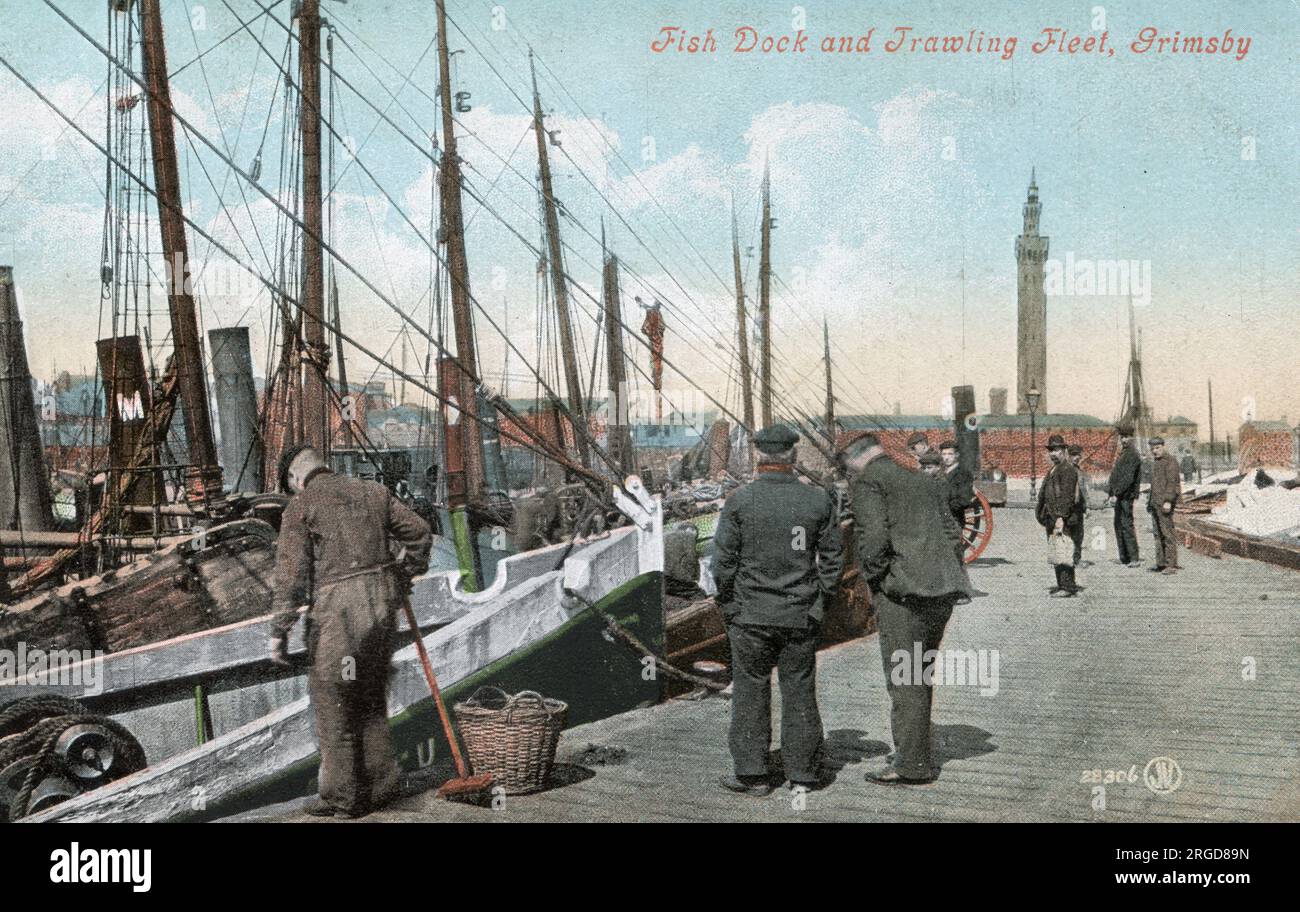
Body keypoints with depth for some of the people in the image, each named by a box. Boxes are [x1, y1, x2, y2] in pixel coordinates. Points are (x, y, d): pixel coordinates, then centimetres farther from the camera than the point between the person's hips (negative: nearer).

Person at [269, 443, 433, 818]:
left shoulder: (301, 505, -2)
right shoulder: (372, 491, 13)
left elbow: (290, 572, -9)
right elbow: (419, 533, 14)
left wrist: (279, 631, -6)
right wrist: (404, 577, 27)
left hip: (338, 610, -6)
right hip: (383, 603, 6)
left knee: (332, 703, 5)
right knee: (372, 699, 18)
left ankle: (343, 798, 10)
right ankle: (381, 786, 22)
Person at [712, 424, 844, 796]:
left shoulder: (739, 500, -8)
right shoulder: (818, 500, -1)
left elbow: (723, 560, -7)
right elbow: (833, 557, 4)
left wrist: (727, 603, 6)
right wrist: (819, 600, 13)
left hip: (751, 615, -2)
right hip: (801, 615, 2)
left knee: (750, 692, 8)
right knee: (800, 692, 10)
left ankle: (752, 773, 11)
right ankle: (803, 773, 17)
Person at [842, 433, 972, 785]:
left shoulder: (868, 482, -1)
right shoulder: (925, 483, 23)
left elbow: (874, 536, -15)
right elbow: (952, 535, 19)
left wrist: (873, 580, -3)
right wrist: (946, 578, 18)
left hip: (904, 591, -8)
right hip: (944, 591, 8)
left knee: (903, 677, -4)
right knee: (920, 675, 16)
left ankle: (912, 764, -2)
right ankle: (916, 752, 23)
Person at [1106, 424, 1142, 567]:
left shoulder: (1132, 455, -13)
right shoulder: (1123, 454, 18)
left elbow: (1128, 478, -21)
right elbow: (1114, 474, 23)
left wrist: (1116, 494, -22)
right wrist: (1109, 491, 15)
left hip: (1126, 496, -10)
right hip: (1119, 497, 10)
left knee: (1126, 525, -11)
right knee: (1118, 526, 12)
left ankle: (1135, 558, -9)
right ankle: (1124, 558, 18)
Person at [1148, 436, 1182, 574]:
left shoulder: (1170, 461, -8)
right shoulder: (1155, 462, 20)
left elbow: (1172, 482, -16)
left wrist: (1168, 501, -23)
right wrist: (1150, 502, 23)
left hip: (1165, 502, -9)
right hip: (1155, 502, 9)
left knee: (1167, 533, -11)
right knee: (1158, 534, 7)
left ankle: (1172, 565, -11)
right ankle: (1161, 564, 10)